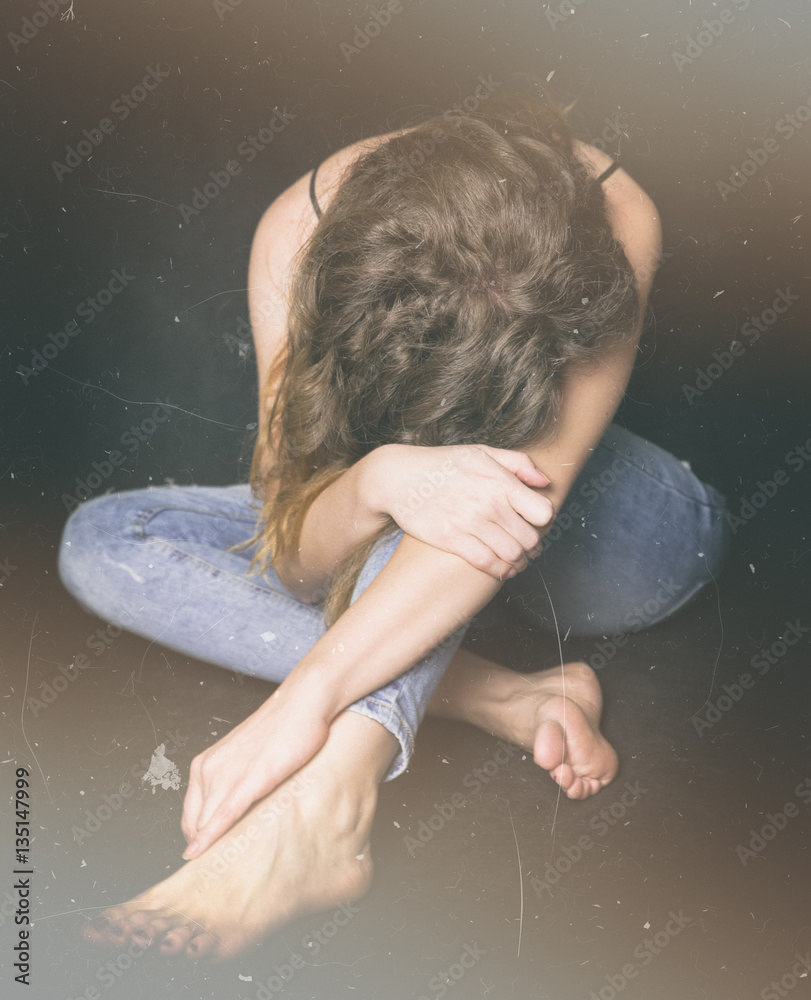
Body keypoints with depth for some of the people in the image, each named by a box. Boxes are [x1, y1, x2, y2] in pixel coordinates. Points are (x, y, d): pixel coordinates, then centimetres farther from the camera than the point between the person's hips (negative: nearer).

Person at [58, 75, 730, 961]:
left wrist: (306, 697, -52)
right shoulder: (302, 233, -25)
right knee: (96, 544, -16)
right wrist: (378, 484, -50)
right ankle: (505, 697, -28)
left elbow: (531, 484, -44)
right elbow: (298, 560, -27)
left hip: (600, 542, -2)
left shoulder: (612, 223, -30)